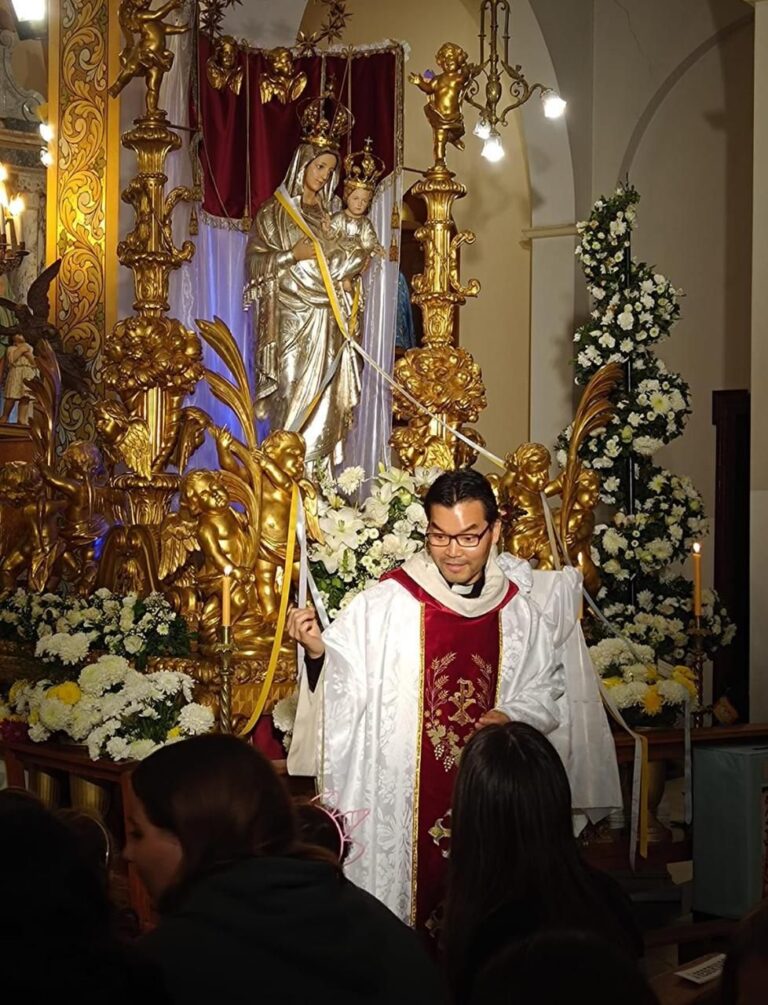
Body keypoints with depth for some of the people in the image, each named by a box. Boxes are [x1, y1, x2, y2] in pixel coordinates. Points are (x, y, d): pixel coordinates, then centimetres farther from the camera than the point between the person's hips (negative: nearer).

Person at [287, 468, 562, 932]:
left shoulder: (518, 612, 4)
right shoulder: (383, 605, -8)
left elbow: (545, 693, 14)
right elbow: (344, 690, -11)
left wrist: (513, 717, -5)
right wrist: (318, 652, -29)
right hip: (396, 802, -3)